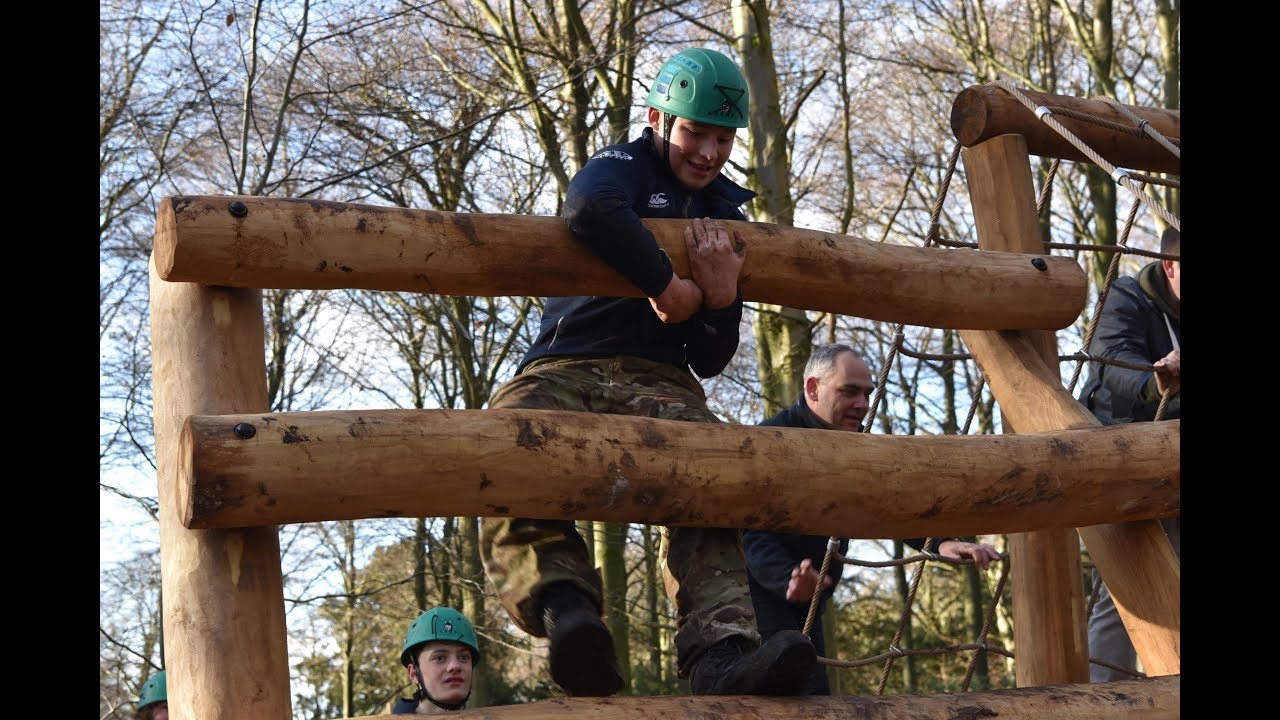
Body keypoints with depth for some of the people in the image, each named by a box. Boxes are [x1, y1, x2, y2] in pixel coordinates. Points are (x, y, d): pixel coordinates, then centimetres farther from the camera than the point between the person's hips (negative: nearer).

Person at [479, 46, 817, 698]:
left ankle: (722, 654, -49)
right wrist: (669, 287, -17)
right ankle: (565, 607, -56)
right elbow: (591, 210, -26)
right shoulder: (622, 167, 6)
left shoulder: (725, 213, 20)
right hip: (565, 370, -3)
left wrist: (722, 293, -7)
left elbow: (711, 360, 14)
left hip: (660, 382, 3)